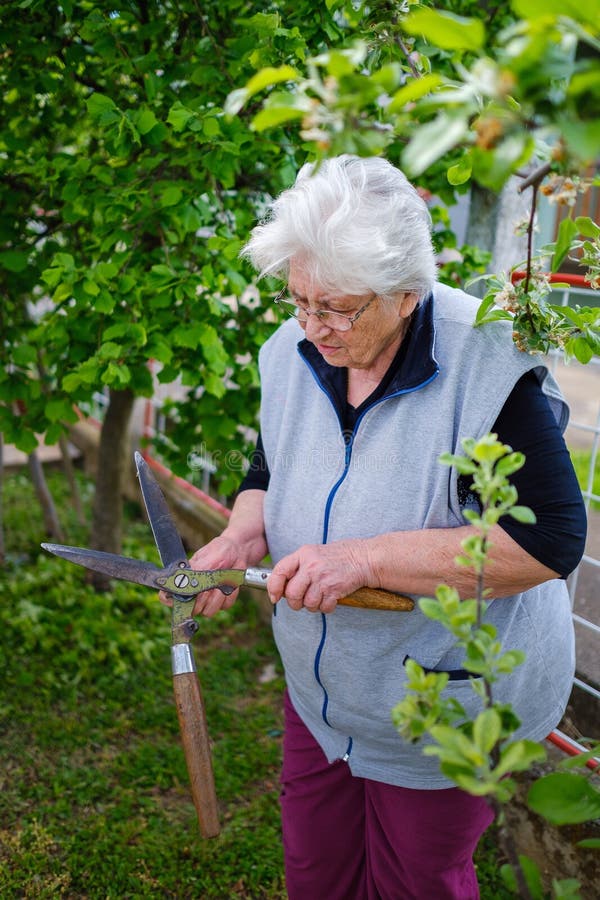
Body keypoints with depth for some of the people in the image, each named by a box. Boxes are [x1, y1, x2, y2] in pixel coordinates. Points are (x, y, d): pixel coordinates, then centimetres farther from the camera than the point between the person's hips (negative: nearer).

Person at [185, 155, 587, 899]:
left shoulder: (488, 368, -26)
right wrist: (244, 536, -16)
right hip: (321, 693, 6)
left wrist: (367, 558, -33)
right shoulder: (293, 352, -6)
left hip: (448, 710, -5)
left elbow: (550, 539, -28)